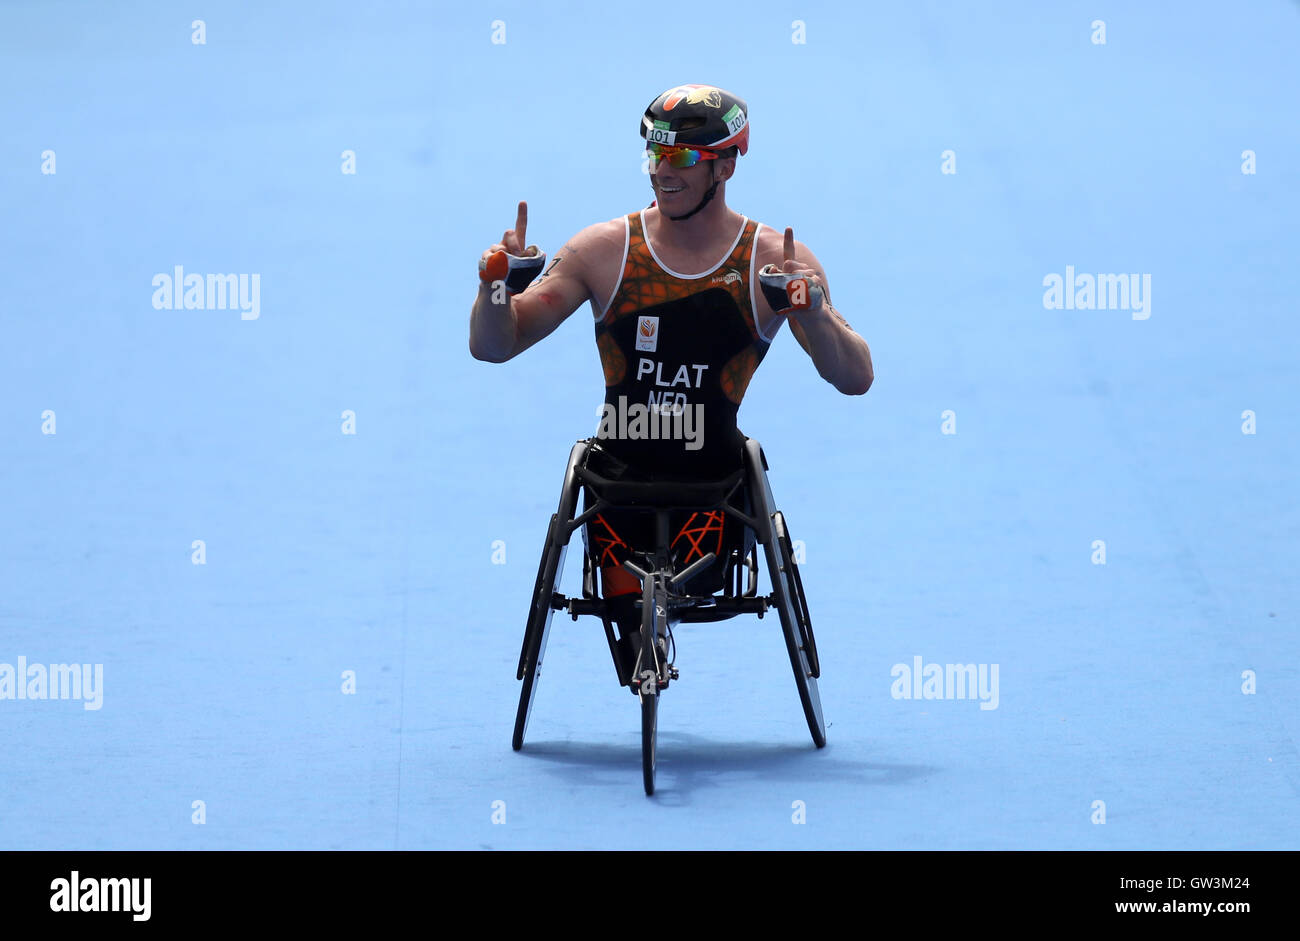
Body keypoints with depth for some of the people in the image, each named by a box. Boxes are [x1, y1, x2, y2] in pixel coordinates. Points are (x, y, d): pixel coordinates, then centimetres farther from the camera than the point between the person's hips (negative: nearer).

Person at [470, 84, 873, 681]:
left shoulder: (774, 261, -1)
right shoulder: (603, 251, 2)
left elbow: (856, 380, -7)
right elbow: (492, 347, 5)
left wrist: (814, 315, -26)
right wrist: (497, 289, -17)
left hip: (713, 473, -1)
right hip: (621, 469, 1)